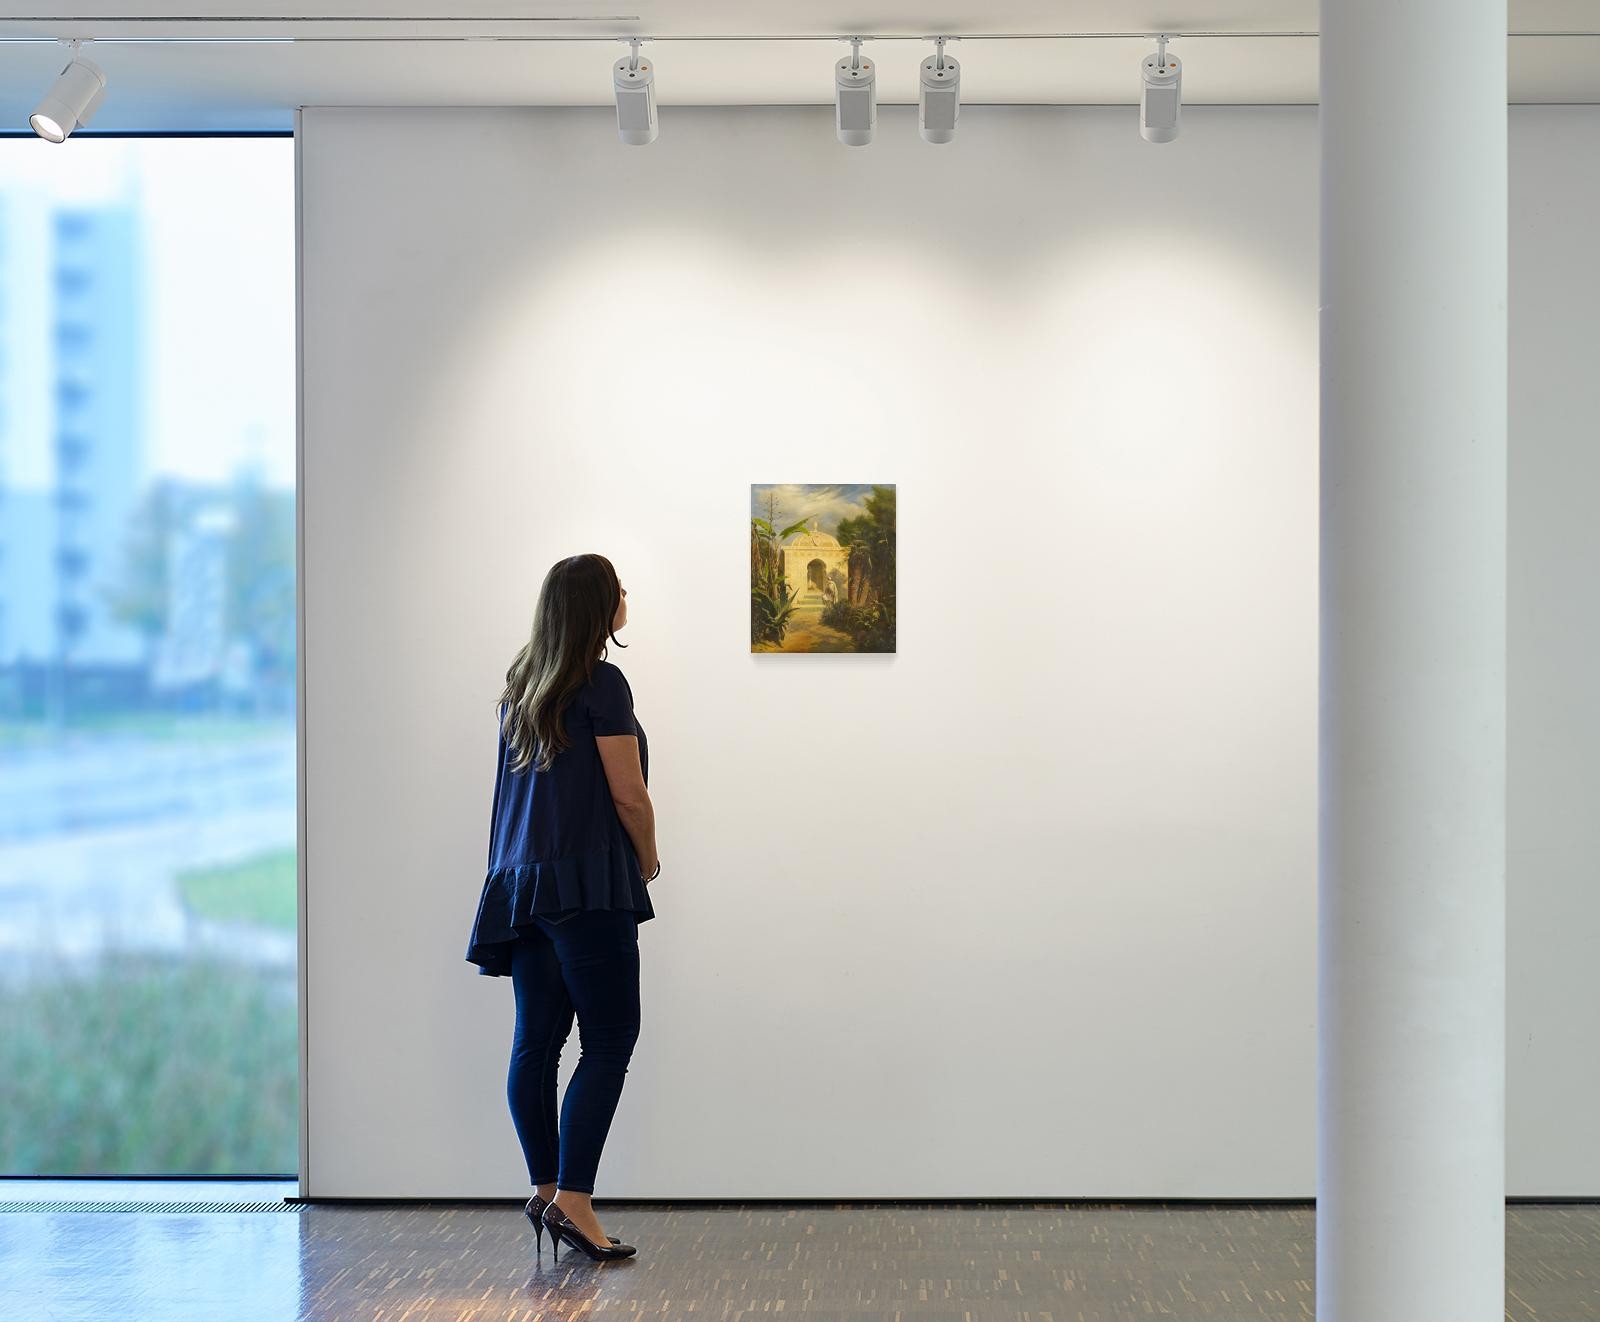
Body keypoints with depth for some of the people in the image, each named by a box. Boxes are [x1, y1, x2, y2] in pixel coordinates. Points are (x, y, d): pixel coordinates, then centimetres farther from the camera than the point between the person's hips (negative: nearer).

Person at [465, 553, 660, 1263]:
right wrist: (647, 861, 6)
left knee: (535, 1042, 9)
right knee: (609, 1041, -5)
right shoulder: (601, 684, -10)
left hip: (520, 882, 8)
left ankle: (545, 1190, 15)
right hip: (587, 883, -8)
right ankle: (573, 1199, -11)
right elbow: (628, 793, -10)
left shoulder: (521, 686, 13)